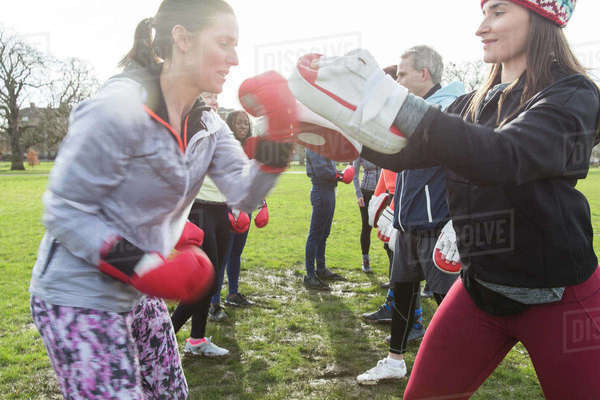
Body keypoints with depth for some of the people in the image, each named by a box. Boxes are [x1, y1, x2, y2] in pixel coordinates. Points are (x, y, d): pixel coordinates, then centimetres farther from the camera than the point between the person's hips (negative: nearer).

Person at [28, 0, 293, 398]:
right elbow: (65, 212, -19)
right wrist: (142, 266, -27)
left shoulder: (207, 125, 3)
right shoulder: (117, 108, -22)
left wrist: (275, 150, -23)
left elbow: (244, 193, -5)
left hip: (139, 296, 8)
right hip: (79, 298, -8)